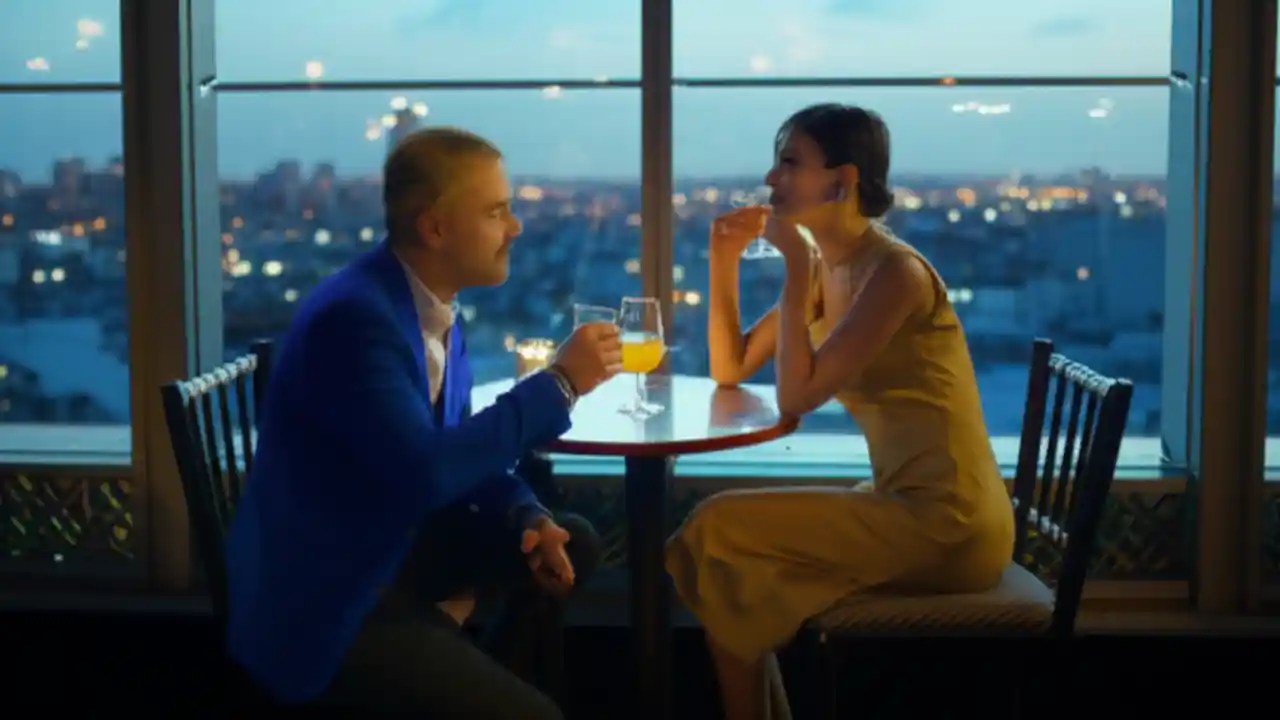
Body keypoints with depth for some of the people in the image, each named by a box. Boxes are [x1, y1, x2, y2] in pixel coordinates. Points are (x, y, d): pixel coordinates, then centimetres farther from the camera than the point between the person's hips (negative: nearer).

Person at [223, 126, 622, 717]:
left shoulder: (435, 307, 2)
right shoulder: (354, 316, -26)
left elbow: (458, 449, 12)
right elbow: (424, 473, -34)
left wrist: (529, 518, -7)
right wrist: (558, 382, -26)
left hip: (393, 547, 9)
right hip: (324, 604, -9)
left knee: (573, 545, 11)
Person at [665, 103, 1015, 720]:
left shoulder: (895, 272, -17)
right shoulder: (825, 270, 10)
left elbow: (796, 396, -21)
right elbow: (729, 369, 14)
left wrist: (795, 270, -16)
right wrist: (724, 259, 5)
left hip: (949, 523, -9)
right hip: (910, 507, 9)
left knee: (717, 530, -7)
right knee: (738, 551, 8)